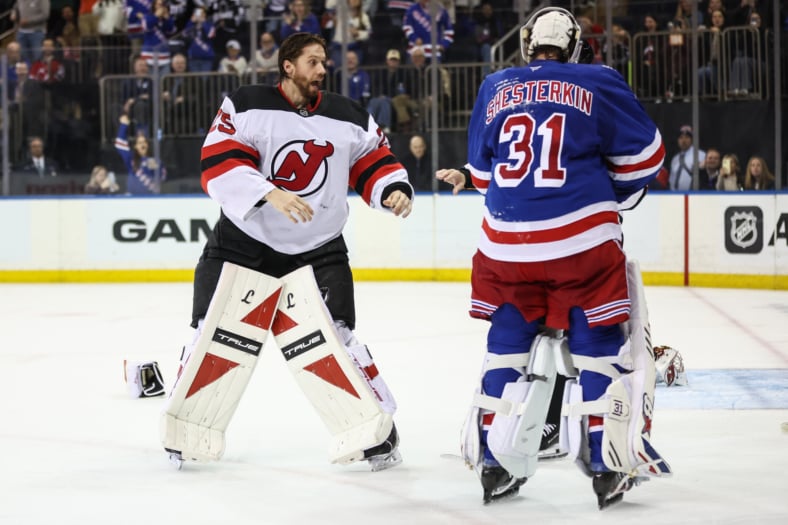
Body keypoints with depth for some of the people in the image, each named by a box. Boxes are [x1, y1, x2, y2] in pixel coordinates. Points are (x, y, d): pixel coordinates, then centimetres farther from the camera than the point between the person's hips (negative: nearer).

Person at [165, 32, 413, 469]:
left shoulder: (349, 118, 0)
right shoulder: (245, 107, -11)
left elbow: (374, 160, 9)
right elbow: (219, 166, -20)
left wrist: (394, 189, -13)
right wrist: (270, 194, -33)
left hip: (318, 248, 1)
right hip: (243, 242, -1)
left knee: (334, 339, -10)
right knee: (211, 335, 1)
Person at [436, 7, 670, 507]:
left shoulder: (494, 89, 11)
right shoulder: (598, 84, 1)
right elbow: (643, 153, 6)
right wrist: (617, 195, 23)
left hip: (507, 243, 3)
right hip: (583, 240, -3)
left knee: (507, 344, 16)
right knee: (600, 344, 6)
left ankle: (495, 465, 17)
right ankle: (608, 468, 3)